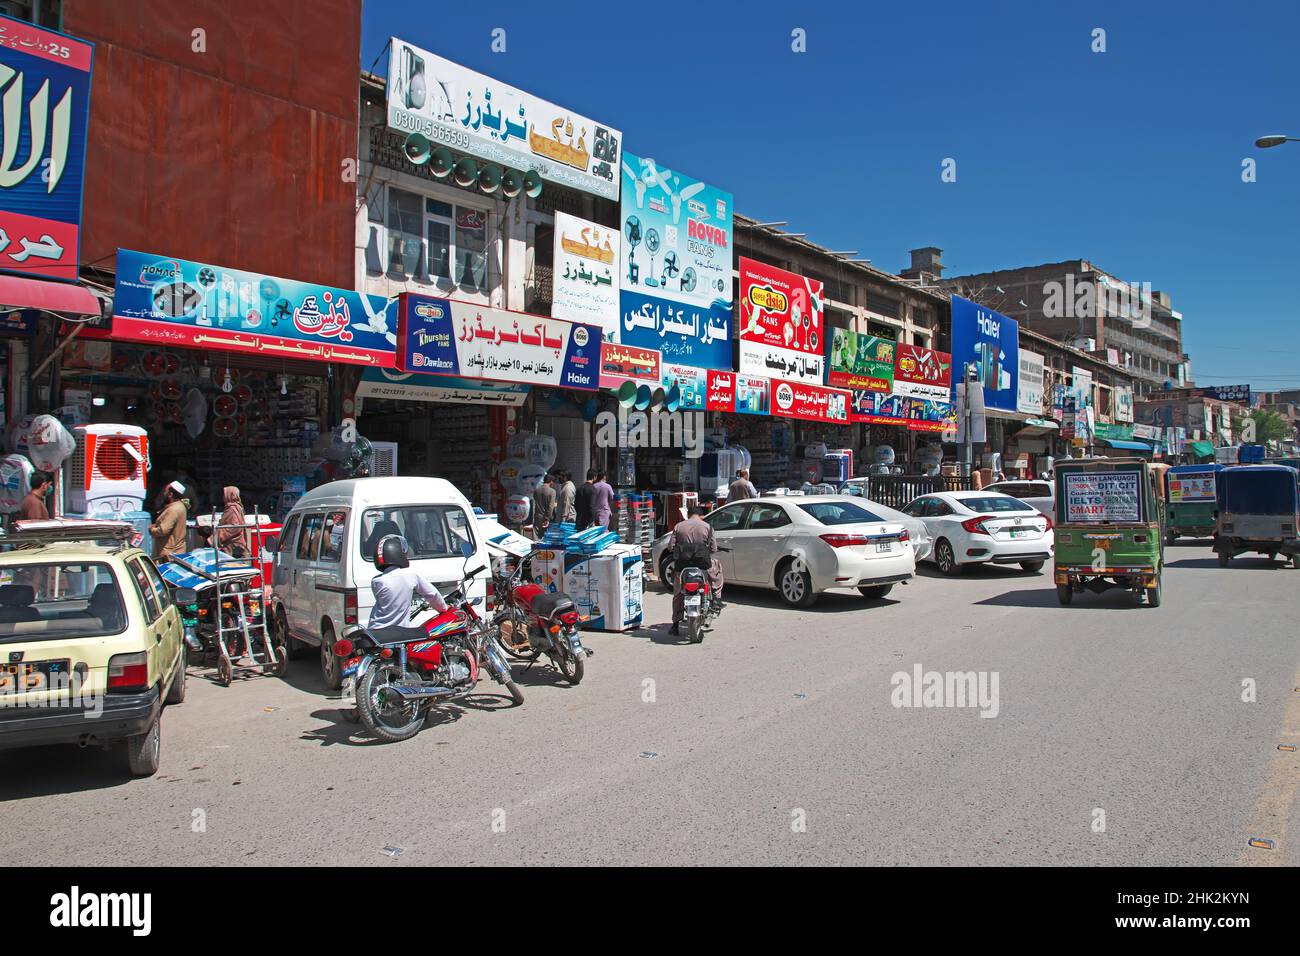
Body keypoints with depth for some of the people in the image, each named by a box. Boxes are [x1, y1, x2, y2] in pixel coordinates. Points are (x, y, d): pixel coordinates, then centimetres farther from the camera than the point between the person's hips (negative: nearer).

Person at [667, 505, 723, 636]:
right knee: (716, 568, 30)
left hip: (682, 564, 2)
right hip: (702, 564, -1)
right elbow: (713, 548, 0)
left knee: (678, 594, 15)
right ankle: (716, 598, 24)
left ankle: (676, 625, 13)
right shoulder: (707, 527, 2)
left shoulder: (679, 526, 6)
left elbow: (670, 546, 2)